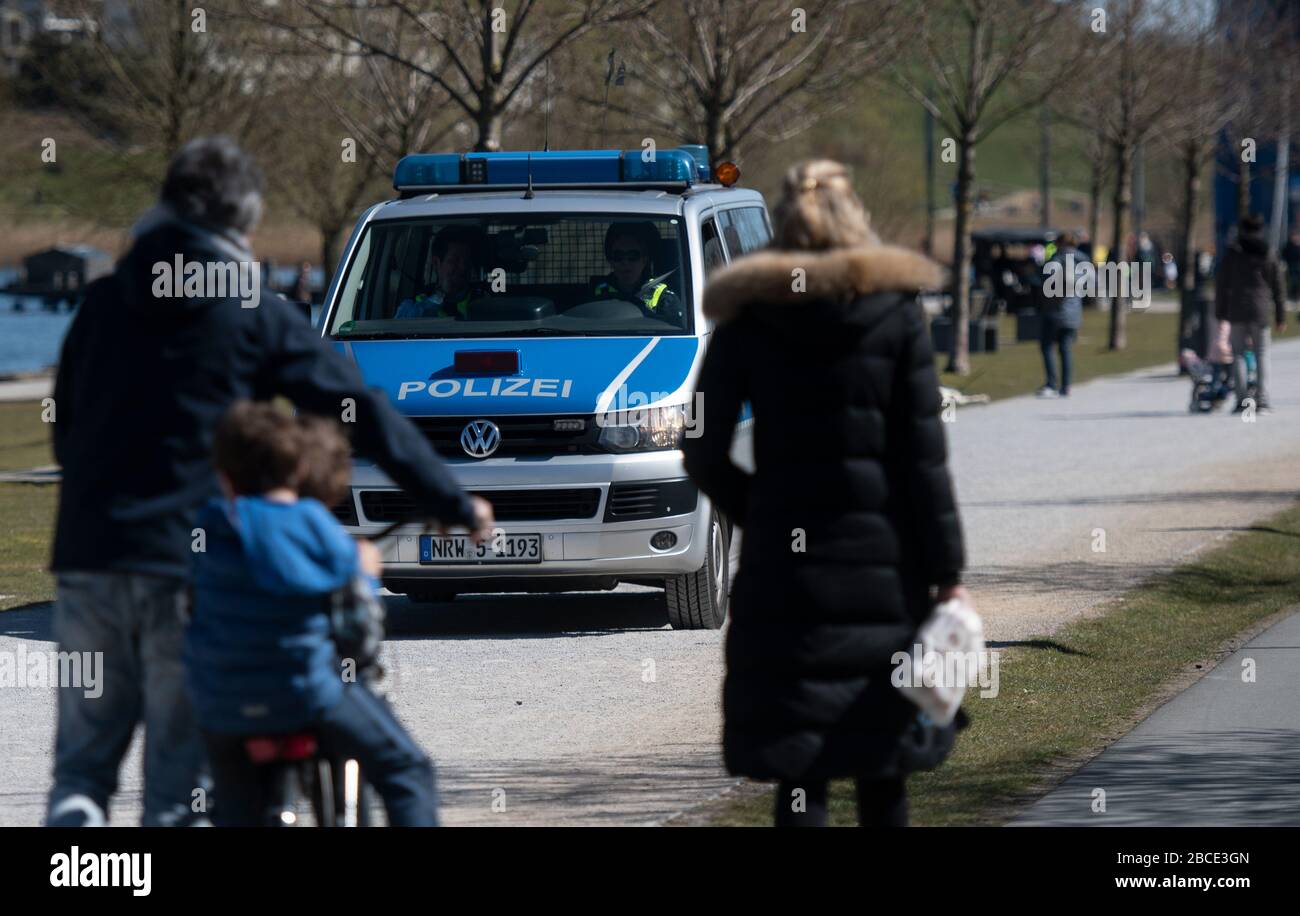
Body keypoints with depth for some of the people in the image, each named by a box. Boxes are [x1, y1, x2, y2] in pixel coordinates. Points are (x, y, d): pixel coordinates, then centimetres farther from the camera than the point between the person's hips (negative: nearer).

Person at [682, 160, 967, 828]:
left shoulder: (749, 317, 0)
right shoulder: (896, 312, -1)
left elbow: (704, 456, -1)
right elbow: (924, 455, -4)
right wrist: (946, 571, -1)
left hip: (783, 570, 0)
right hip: (882, 562, 0)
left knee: (797, 763, 0)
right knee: (880, 765, 11)